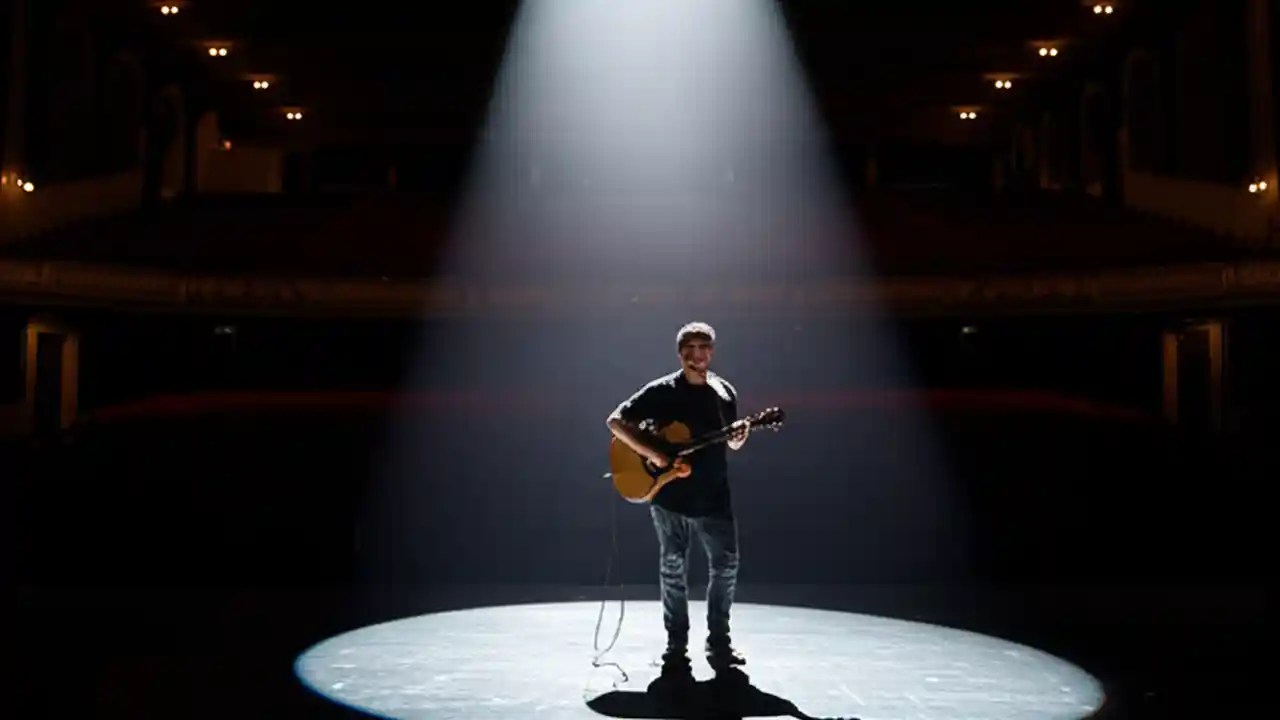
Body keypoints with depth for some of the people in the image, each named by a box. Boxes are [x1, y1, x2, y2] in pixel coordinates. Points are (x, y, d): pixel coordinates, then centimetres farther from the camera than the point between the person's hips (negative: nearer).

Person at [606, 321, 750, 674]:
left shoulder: (725, 392, 7)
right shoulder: (660, 391, -6)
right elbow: (615, 421, -9)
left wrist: (739, 436, -7)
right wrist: (652, 454, -19)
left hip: (713, 496, 3)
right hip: (670, 496, -3)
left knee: (726, 564, 4)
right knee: (673, 570, 5)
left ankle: (718, 644, 18)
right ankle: (676, 649, 15)